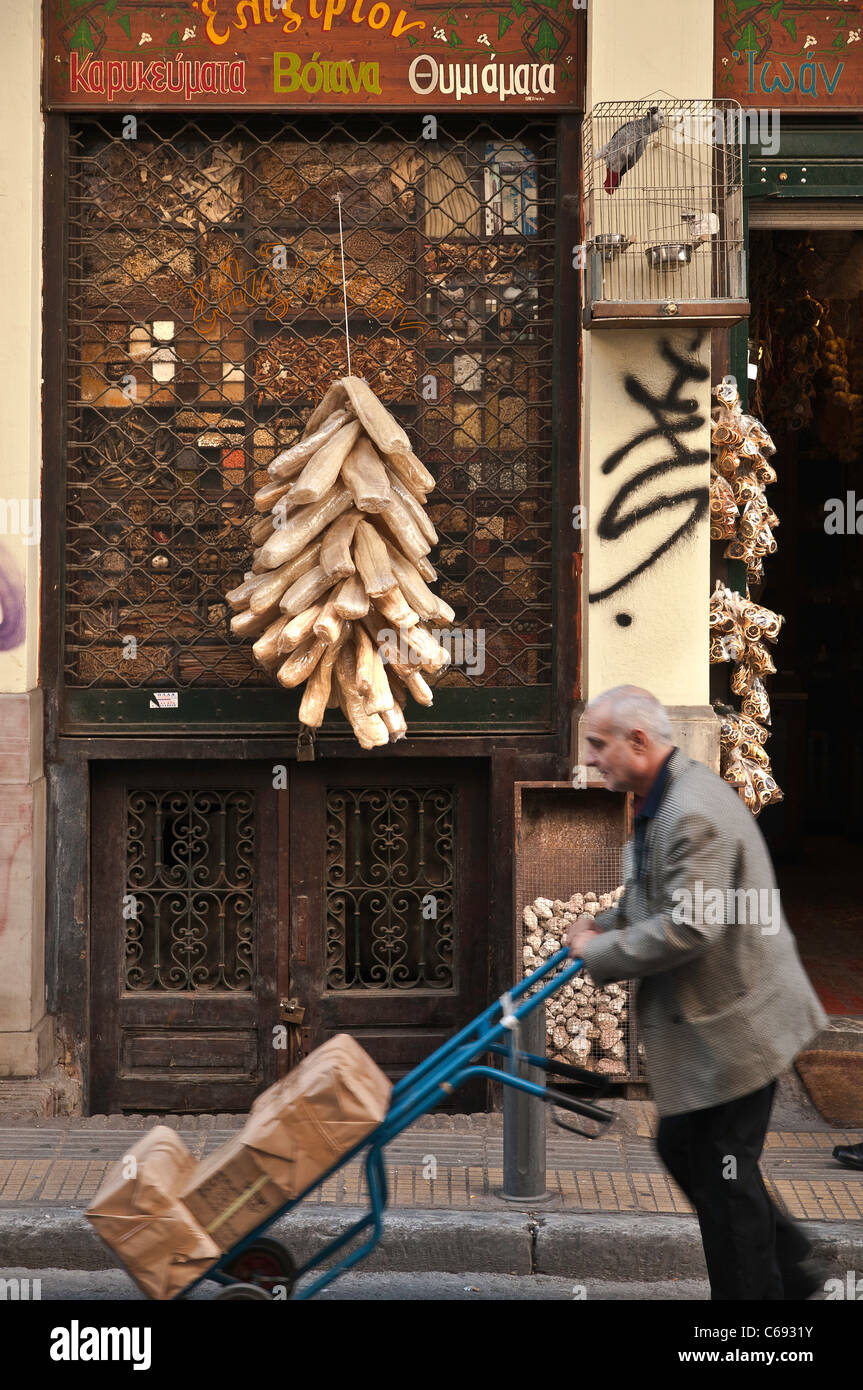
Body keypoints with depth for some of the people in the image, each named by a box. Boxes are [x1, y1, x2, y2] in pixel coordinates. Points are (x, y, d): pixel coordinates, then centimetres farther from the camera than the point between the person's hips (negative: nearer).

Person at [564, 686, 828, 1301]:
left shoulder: (694, 811, -24)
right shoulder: (663, 801, 11)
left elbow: (689, 927, -29)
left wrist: (600, 952, -17)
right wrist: (603, 924, 8)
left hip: (734, 1023, -11)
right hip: (705, 1019, 11)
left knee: (722, 1170, 0)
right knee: (683, 1148, 19)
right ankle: (790, 1267, 29)